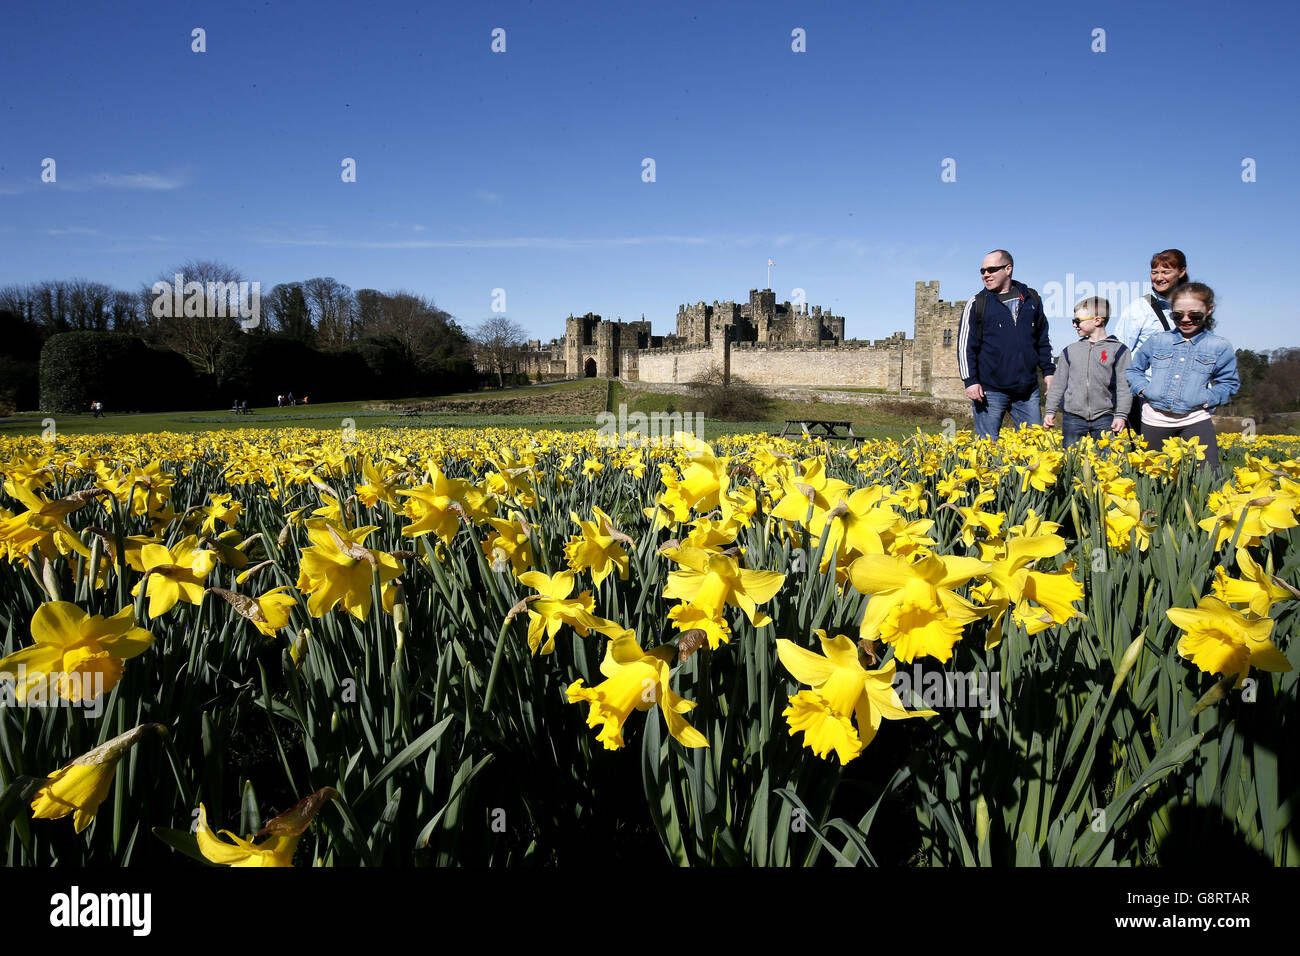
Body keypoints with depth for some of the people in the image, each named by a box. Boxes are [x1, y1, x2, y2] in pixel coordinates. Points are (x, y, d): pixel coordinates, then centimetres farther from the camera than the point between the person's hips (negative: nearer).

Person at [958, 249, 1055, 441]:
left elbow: (1043, 340, 19)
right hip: (990, 391, -3)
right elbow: (965, 346, -1)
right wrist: (970, 381, -9)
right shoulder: (977, 304, 2)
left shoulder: (1032, 299, 12)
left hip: (1027, 390, 3)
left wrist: (1048, 371, 12)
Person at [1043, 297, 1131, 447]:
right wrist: (1050, 411, 9)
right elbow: (1058, 384, 15)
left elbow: (1124, 386, 0)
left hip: (1104, 419, -2)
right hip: (1073, 418, 2)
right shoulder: (1070, 351, 12)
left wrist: (1121, 416, -8)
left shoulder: (1118, 350, 3)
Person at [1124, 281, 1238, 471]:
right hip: (1155, 420, 1)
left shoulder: (1220, 347, 3)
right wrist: (1143, 388, -3)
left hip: (1195, 420, -1)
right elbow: (1134, 370, 16)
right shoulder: (1156, 340, 5)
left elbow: (1229, 383, 11)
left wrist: (1208, 399, -6)